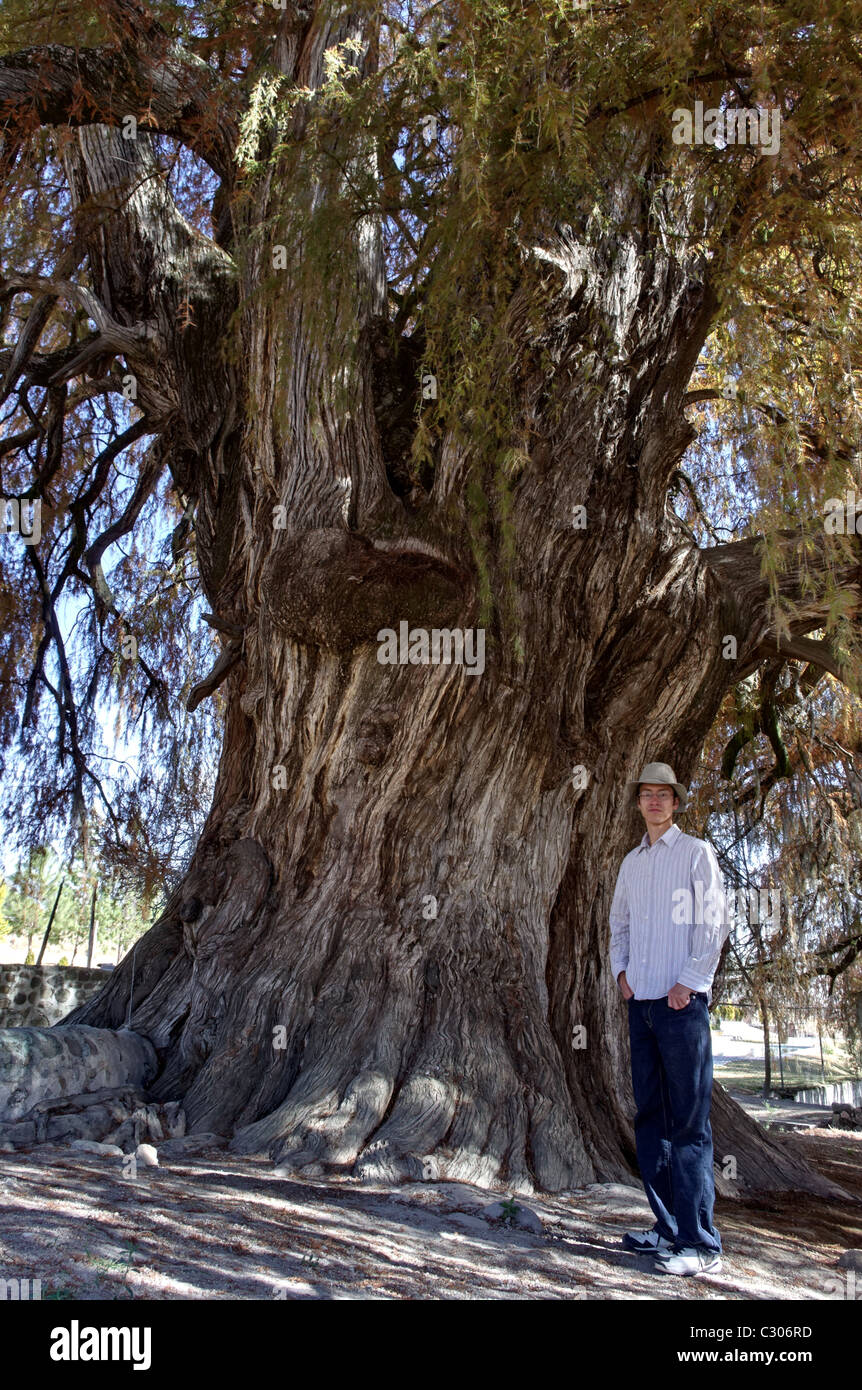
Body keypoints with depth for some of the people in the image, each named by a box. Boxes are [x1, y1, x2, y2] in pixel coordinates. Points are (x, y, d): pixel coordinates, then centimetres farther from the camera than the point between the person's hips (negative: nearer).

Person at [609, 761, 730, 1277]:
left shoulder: (696, 852, 0)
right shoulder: (632, 862, 17)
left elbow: (715, 921, -6)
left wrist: (690, 982, -12)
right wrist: (620, 969, 9)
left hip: (682, 1002, -7)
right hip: (642, 1002, 7)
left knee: (689, 1120, -8)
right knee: (651, 1116, 9)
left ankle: (701, 1244, -4)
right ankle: (668, 1228, 18)